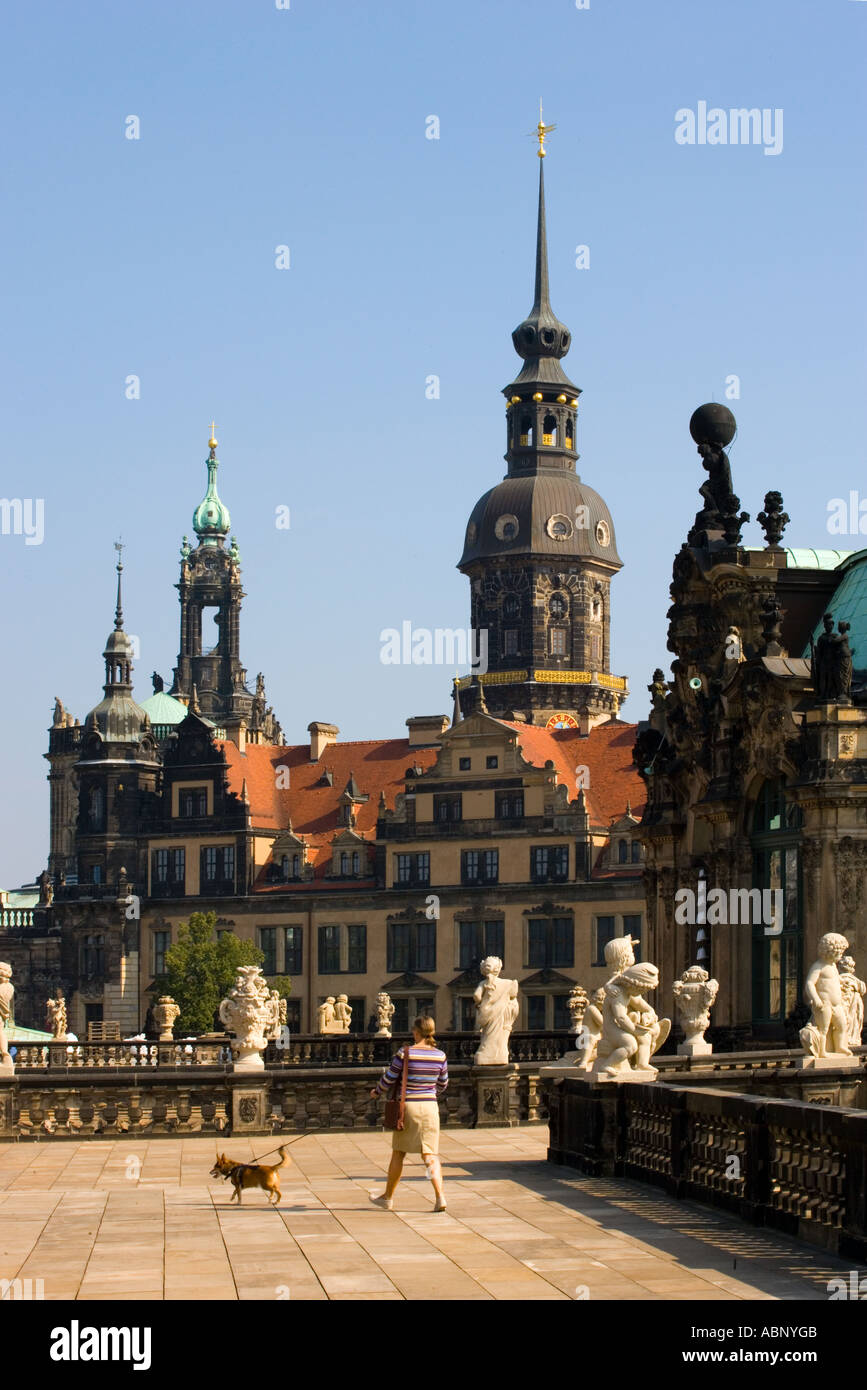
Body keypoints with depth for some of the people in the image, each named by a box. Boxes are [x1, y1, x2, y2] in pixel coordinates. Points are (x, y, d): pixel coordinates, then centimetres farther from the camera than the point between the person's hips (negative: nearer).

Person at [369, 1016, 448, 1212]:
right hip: (430, 1107, 3)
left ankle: (388, 1197, 25)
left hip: (408, 1106, -3)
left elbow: (388, 1079, -4)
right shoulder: (440, 1056, -1)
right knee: (430, 1155, 3)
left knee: (398, 1153, 12)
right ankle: (440, 1197, -14)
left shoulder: (404, 1054, -12)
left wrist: (377, 1092, 17)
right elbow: (443, 1083, 14)